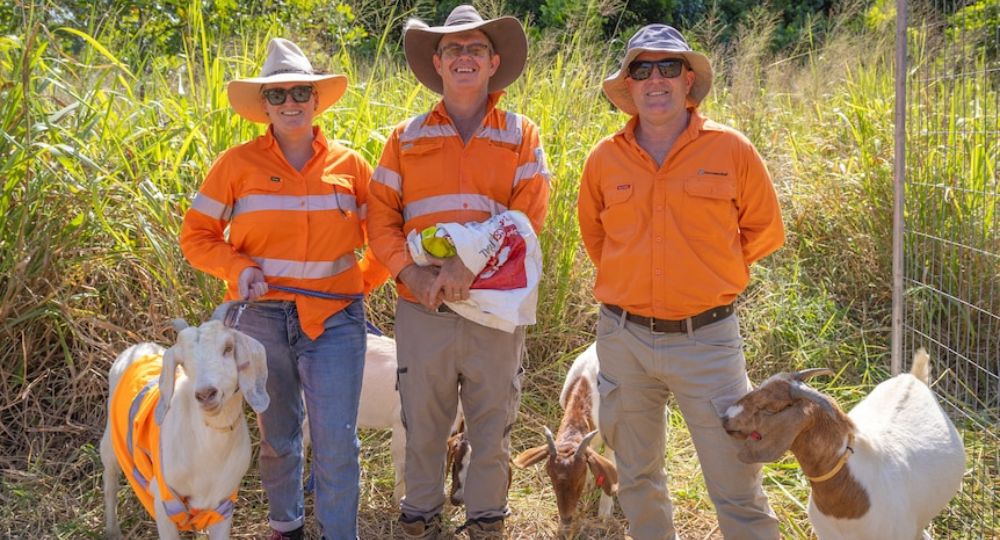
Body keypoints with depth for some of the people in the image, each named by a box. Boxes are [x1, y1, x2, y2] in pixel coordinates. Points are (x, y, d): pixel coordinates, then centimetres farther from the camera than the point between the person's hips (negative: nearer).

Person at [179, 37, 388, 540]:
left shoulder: (348, 165, 1)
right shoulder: (238, 164, -2)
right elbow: (196, 235, 1)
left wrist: (364, 280, 1)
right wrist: (237, 268, -14)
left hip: (334, 317, 0)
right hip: (261, 316, 1)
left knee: (337, 442, -1)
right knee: (277, 435, 17)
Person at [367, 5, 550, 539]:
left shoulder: (520, 136, 4)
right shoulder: (407, 138, 7)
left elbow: (527, 215, -8)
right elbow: (380, 219, 1)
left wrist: (471, 262, -21)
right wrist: (412, 272, -16)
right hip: (422, 310, 1)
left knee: (492, 429, 11)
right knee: (423, 426, 12)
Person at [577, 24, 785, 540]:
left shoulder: (730, 150, -4)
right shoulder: (605, 158, 1)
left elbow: (764, 231, 8)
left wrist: (710, 273, 9)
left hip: (707, 338, -3)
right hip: (623, 338, 3)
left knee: (737, 487, -1)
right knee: (637, 478, 17)